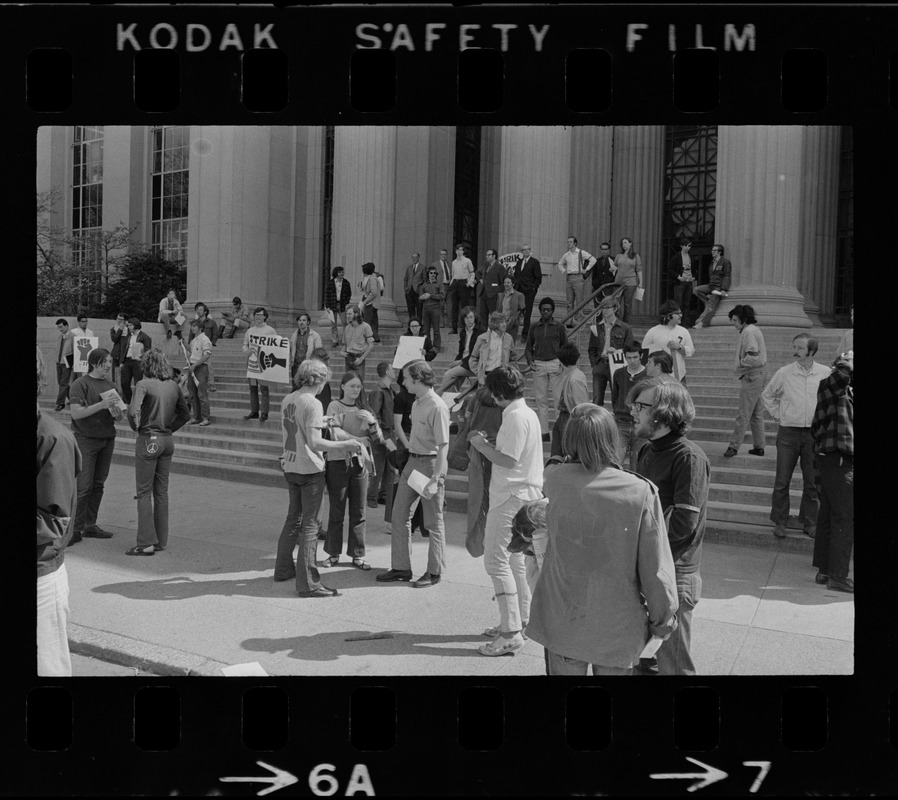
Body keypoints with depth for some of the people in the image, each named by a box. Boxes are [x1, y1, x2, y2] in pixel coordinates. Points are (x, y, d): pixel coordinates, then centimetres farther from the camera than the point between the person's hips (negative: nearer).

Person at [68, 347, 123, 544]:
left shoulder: (111, 386, 12)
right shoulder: (80, 384, -6)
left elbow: (120, 417, 14)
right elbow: (76, 413, -16)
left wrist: (116, 412, -9)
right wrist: (102, 405, -24)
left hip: (107, 439, 6)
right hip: (86, 439, -6)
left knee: (98, 485, 9)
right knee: (83, 486, -7)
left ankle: (90, 525, 17)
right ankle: (75, 529, 0)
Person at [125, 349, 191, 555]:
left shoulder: (144, 384, -12)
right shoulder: (174, 386, 6)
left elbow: (133, 411, -24)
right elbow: (185, 414, 13)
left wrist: (136, 427, -6)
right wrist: (169, 429, 13)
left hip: (148, 440, -6)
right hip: (167, 441, 6)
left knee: (144, 492, 1)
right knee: (161, 491, 13)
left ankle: (146, 543, 1)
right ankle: (161, 541, 19)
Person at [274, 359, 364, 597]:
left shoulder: (287, 400, 6)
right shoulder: (313, 404, -18)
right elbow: (314, 443, -24)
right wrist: (344, 445, -16)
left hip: (290, 466, 8)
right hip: (310, 468, -8)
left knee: (293, 518, 22)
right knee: (310, 525, -1)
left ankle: (283, 568, 34)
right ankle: (308, 584, 4)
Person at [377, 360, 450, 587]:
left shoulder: (437, 407, -18)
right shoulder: (417, 403, 9)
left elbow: (443, 445, -21)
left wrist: (435, 479, -25)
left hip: (430, 463, -9)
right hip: (412, 461, 9)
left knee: (433, 522, 4)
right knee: (399, 515, 12)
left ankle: (434, 572, 17)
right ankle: (401, 568, 23)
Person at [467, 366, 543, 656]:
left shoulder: (515, 416, -17)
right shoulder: (527, 412, 15)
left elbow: (508, 460, -23)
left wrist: (482, 445, -10)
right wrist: (485, 443, 10)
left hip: (511, 497, -11)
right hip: (522, 494, 11)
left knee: (496, 559, -8)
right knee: (514, 558, 18)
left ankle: (511, 633, -5)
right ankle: (520, 620, 29)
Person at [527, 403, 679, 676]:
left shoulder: (554, 480, -14)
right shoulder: (641, 493, -21)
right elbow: (656, 571, -14)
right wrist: (662, 620, 0)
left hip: (561, 623, 2)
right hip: (617, 629, -1)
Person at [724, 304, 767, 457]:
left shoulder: (748, 332, -15)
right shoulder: (755, 329, 16)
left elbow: (752, 357, -24)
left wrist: (740, 366, -10)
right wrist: (741, 367, 10)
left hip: (751, 376, -10)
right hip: (759, 375, 10)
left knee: (743, 414, -5)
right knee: (757, 413, 13)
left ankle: (734, 446, 0)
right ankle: (759, 447, 19)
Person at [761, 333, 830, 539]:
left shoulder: (826, 373, -3)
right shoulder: (784, 373, -4)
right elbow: (767, 395, 13)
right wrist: (777, 414, 5)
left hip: (814, 433, 1)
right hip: (789, 432, -1)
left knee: (812, 482, 8)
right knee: (782, 480, 3)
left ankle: (809, 522, 23)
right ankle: (779, 522, 16)